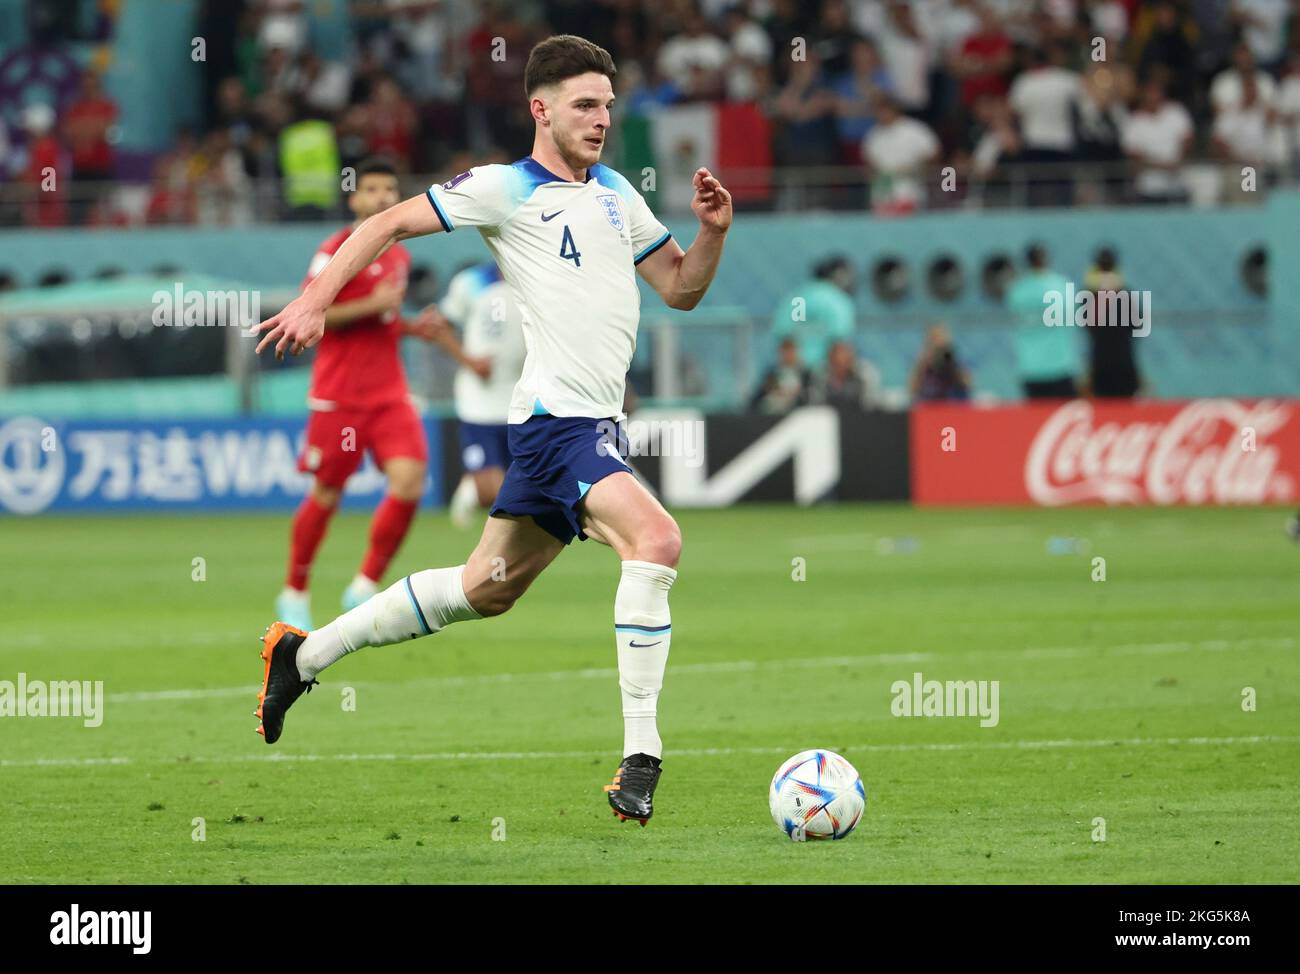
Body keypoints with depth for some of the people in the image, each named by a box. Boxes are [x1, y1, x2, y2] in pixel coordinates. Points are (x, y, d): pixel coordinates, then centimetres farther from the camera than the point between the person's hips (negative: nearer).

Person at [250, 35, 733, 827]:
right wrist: (316, 301, -8)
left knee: (486, 590, 18)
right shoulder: (505, 190, -4)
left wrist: (713, 232, 3)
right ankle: (640, 761, -29)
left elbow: (682, 289, 22)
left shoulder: (615, 193, 17)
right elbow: (389, 225, 0)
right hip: (557, 415, -9)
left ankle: (303, 654, 32)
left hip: (589, 425, 9)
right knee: (657, 539, -28)